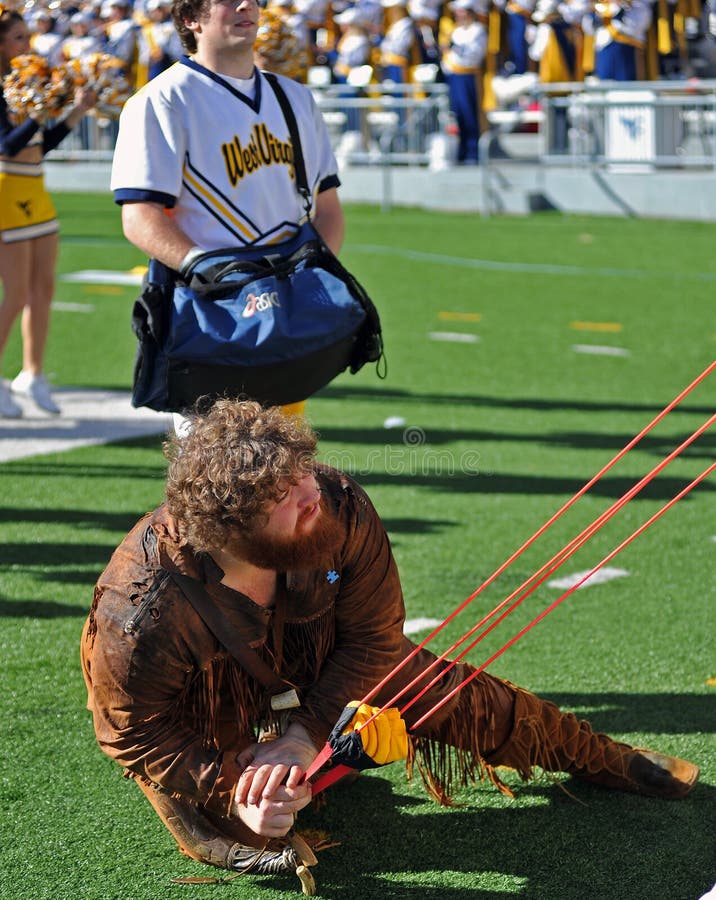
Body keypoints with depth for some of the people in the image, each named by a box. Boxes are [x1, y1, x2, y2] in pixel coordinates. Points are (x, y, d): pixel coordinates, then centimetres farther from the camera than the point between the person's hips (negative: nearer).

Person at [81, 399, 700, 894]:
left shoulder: (341, 510, -35)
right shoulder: (143, 614, -45)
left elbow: (375, 637, -22)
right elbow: (136, 732, -28)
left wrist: (306, 735, -33)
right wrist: (228, 792, -40)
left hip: (316, 655, 3)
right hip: (199, 708, -3)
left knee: (452, 695, 9)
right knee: (210, 822, -24)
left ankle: (607, 760, 35)